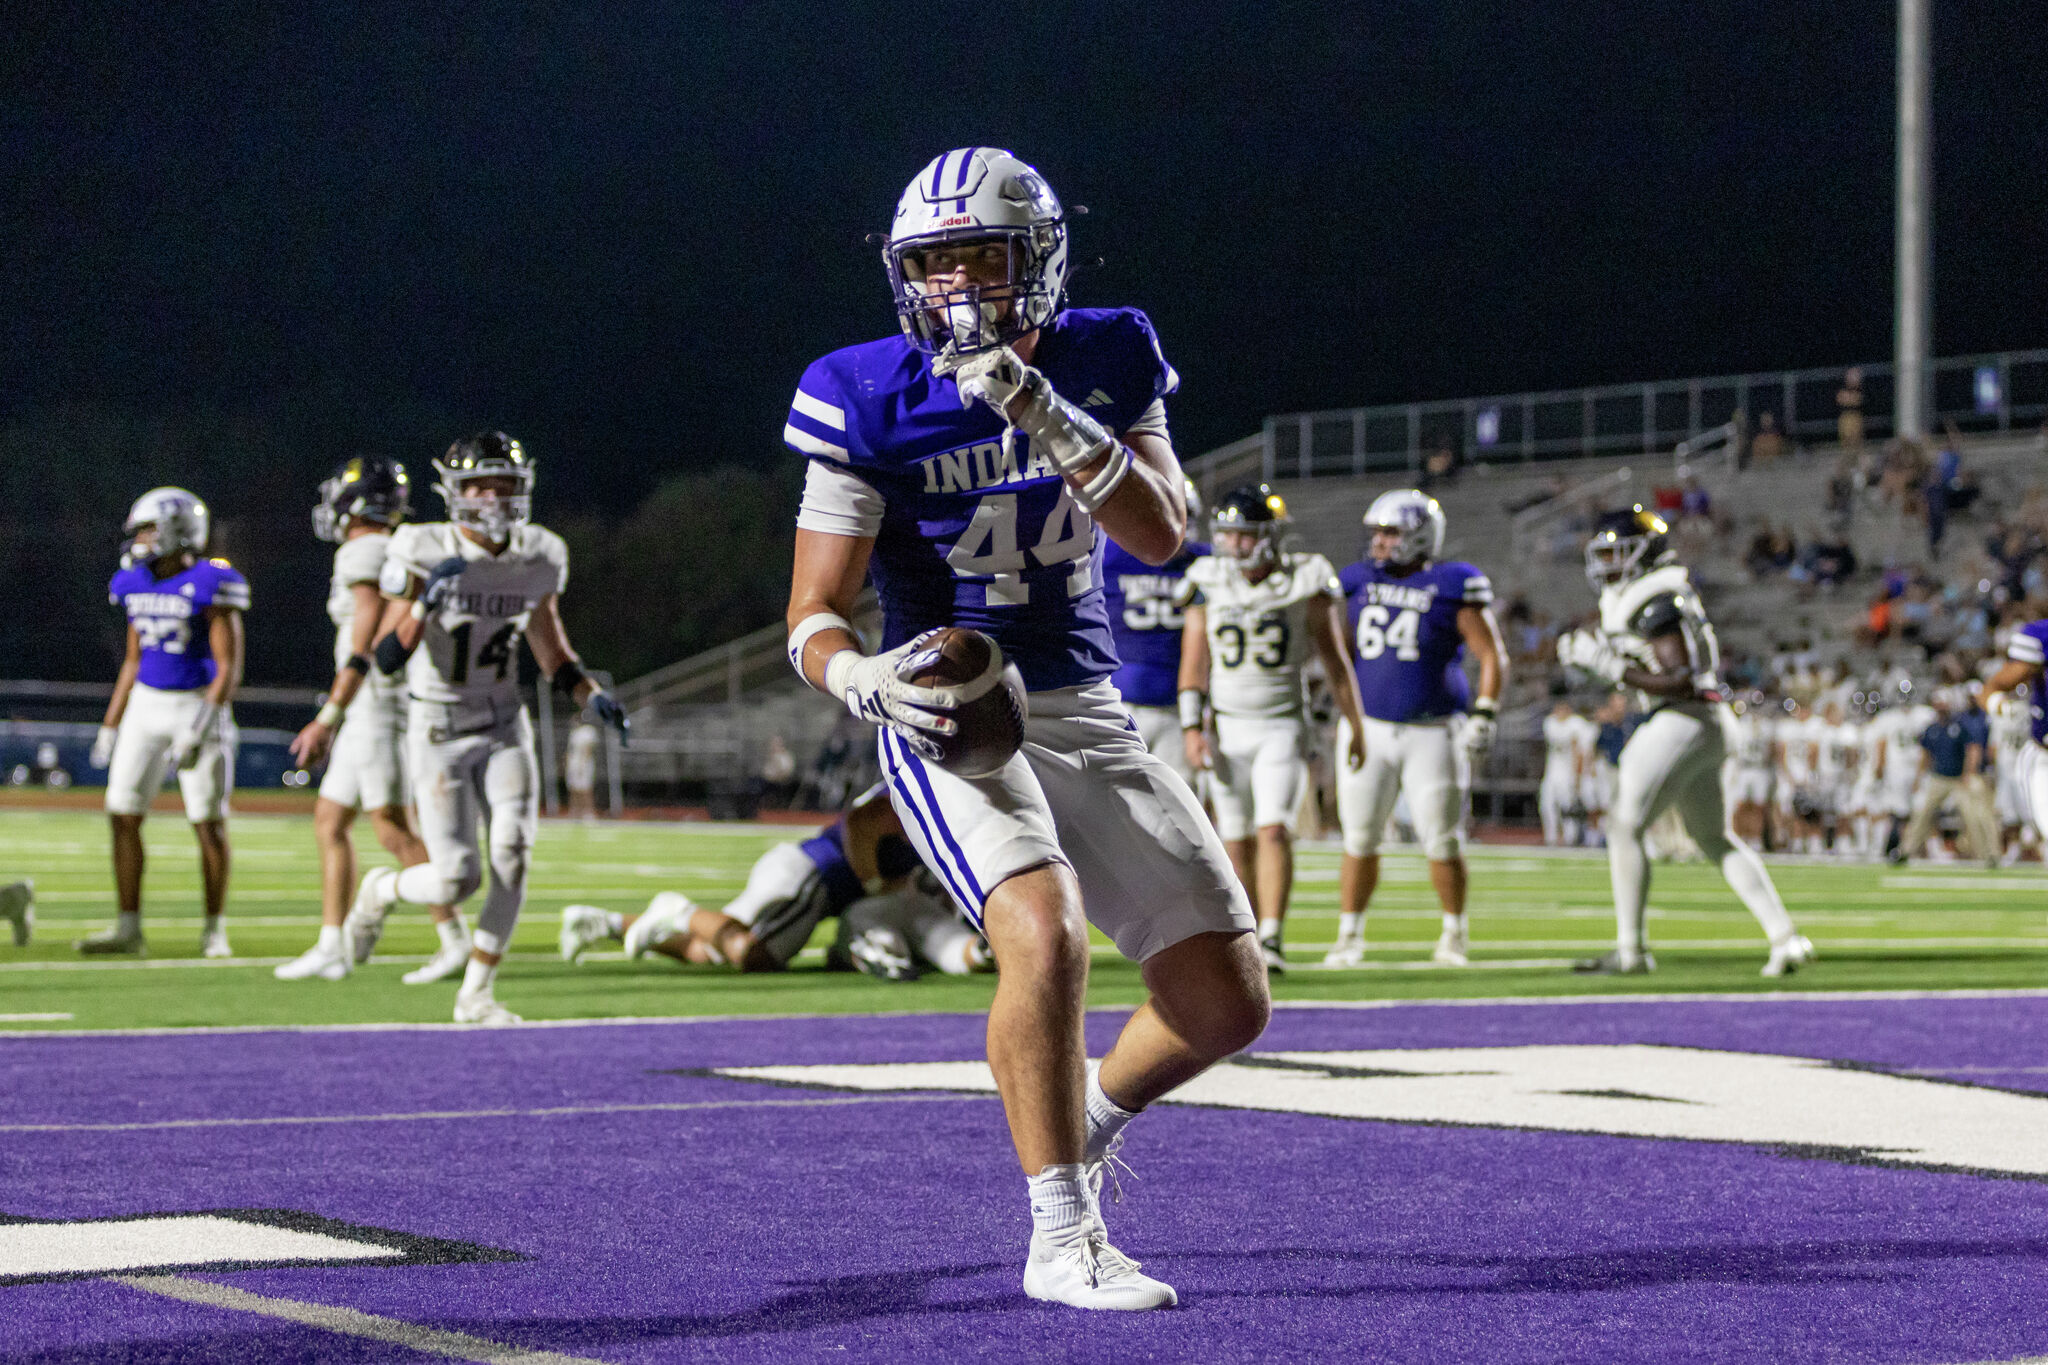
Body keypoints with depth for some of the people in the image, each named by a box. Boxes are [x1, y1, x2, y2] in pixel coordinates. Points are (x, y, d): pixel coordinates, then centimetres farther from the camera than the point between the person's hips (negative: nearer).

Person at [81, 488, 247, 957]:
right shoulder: (137, 586, 7)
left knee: (209, 823, -3)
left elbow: (229, 668, -15)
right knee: (123, 816, 1)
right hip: (146, 705, 7)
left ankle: (215, 931, 8)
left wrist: (200, 729, -23)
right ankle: (128, 928, 7)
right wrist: (109, 728, 15)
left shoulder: (209, 585, -14)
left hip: (198, 704, -6)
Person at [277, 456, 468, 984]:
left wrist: (327, 718, -20)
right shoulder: (397, 554, 17)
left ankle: (455, 939, -4)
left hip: (378, 706, -10)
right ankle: (331, 947, 9)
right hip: (370, 717, 10)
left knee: (393, 830, -7)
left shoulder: (365, 554, -13)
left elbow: (366, 644, -20)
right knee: (330, 822, 10)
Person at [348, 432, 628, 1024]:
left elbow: (550, 647, 14)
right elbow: (387, 658, -18)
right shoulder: (424, 553, -14)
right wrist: (425, 602, -33)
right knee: (457, 879, -10)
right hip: (439, 732, -4)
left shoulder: (539, 558, 0)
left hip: (505, 728, 4)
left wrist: (592, 694, -3)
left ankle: (476, 993, -2)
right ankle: (381, 889, 26)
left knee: (513, 853, -16)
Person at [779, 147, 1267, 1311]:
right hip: (950, 722, -4)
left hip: (1090, 719, 4)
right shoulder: (872, 401, -9)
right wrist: (861, 678, -31)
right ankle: (1064, 1239, -17)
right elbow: (815, 614, -8)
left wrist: (1048, 418, -27)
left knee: (1228, 1004, 1)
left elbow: (1162, 533, -14)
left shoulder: (1104, 363, 0)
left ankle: (1091, 1116, 33)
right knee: (1046, 935, -31)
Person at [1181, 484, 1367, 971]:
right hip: (1228, 729, 2)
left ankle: (1272, 938, -20)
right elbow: (1193, 664, 1)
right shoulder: (1209, 586, 1)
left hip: (1283, 727, -2)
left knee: (1274, 830, -17)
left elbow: (1335, 660, 4)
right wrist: (1192, 729, -9)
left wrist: (1357, 727, 8)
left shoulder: (1305, 586, -4)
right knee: (1237, 842, 5)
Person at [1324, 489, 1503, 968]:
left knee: (1441, 841, -1)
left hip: (1430, 732, -3)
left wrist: (1483, 717, -9)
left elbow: (1492, 656, -3)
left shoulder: (1452, 586, -4)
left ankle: (1454, 935, 16)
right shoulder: (1359, 584, 8)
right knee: (1360, 839, 2)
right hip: (1368, 728, 3)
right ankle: (1349, 936, 11)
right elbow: (1339, 653, 18)